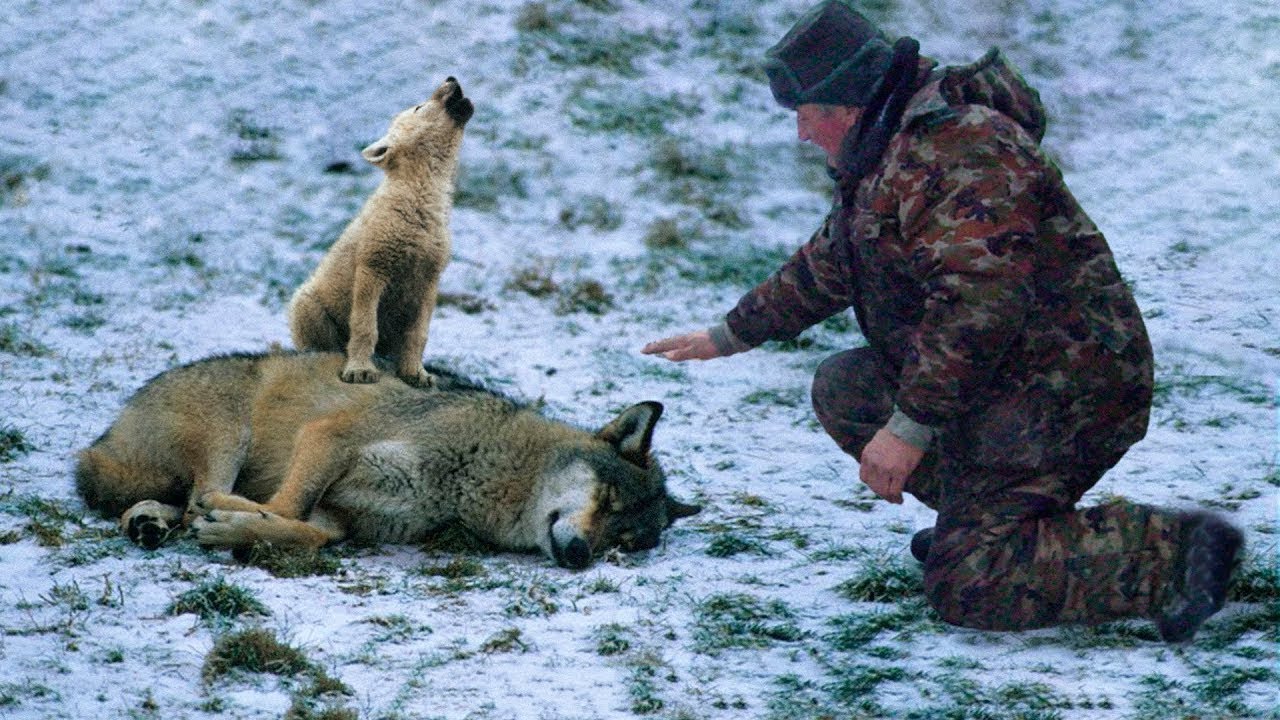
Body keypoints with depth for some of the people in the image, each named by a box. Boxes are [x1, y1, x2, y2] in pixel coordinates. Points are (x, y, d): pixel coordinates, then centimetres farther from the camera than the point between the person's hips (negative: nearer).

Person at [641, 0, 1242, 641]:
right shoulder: (883, 154, 14)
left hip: (1062, 393, -11)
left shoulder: (957, 152, -22)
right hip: (1000, 388, 11)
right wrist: (729, 336, 36)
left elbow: (978, 300, -31)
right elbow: (827, 267, 30)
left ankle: (1172, 551, -16)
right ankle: (979, 517, 13)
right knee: (841, 390, 15)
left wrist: (911, 426, -30)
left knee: (966, 586, -16)